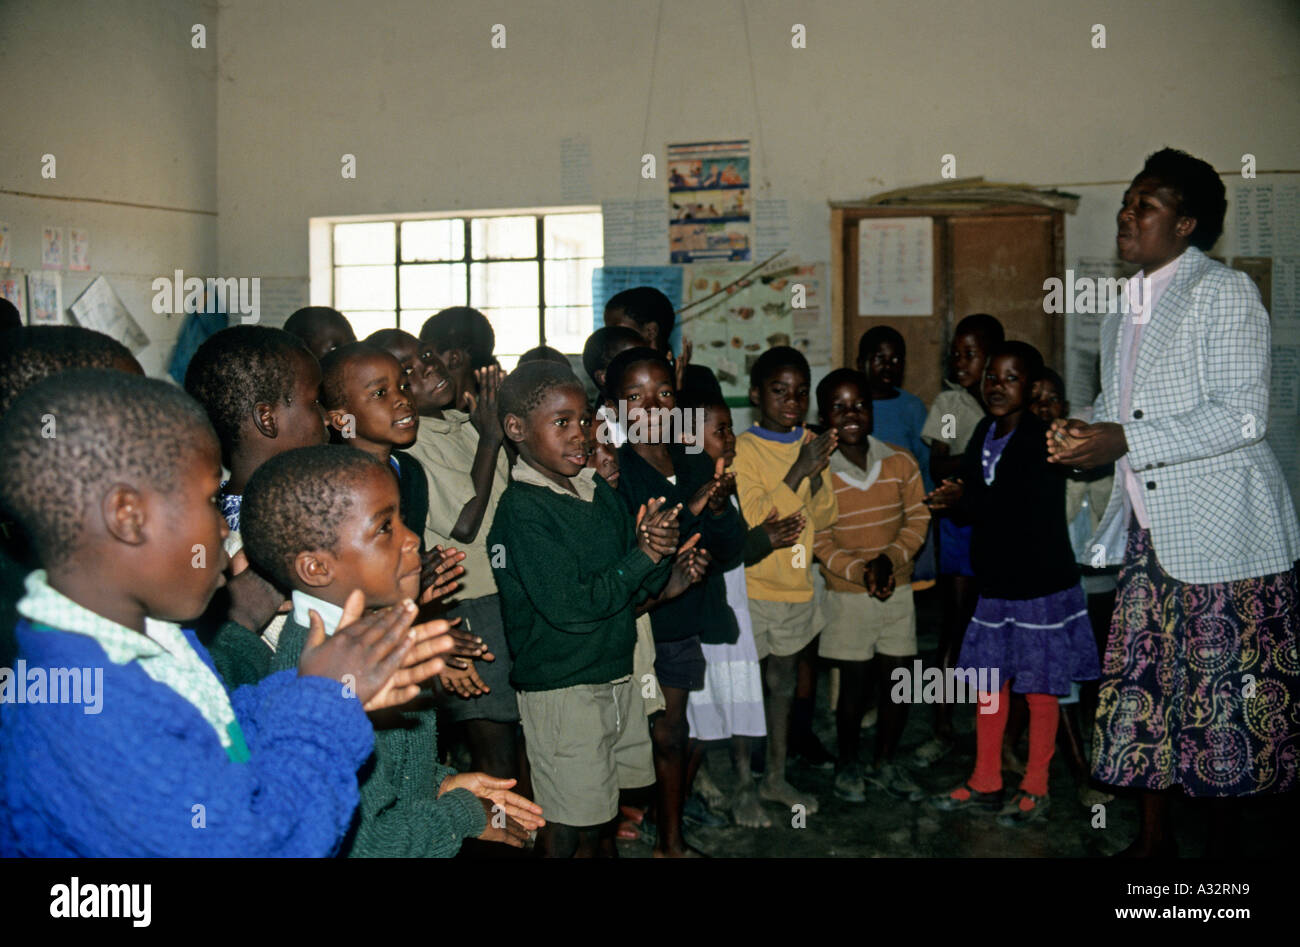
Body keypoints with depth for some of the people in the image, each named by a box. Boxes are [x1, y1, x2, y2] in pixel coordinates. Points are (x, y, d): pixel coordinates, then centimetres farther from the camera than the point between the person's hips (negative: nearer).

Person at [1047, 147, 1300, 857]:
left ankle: (1223, 841, 18)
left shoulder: (1226, 293, -8)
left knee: (1224, 694, 1)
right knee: (1144, 682, 7)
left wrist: (1124, 442, -19)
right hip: (1149, 531, 7)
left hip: (1222, 528, -7)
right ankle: (1154, 838, 19)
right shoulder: (1122, 315, 16)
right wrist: (1083, 435, 4)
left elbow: (1242, 415, -16)